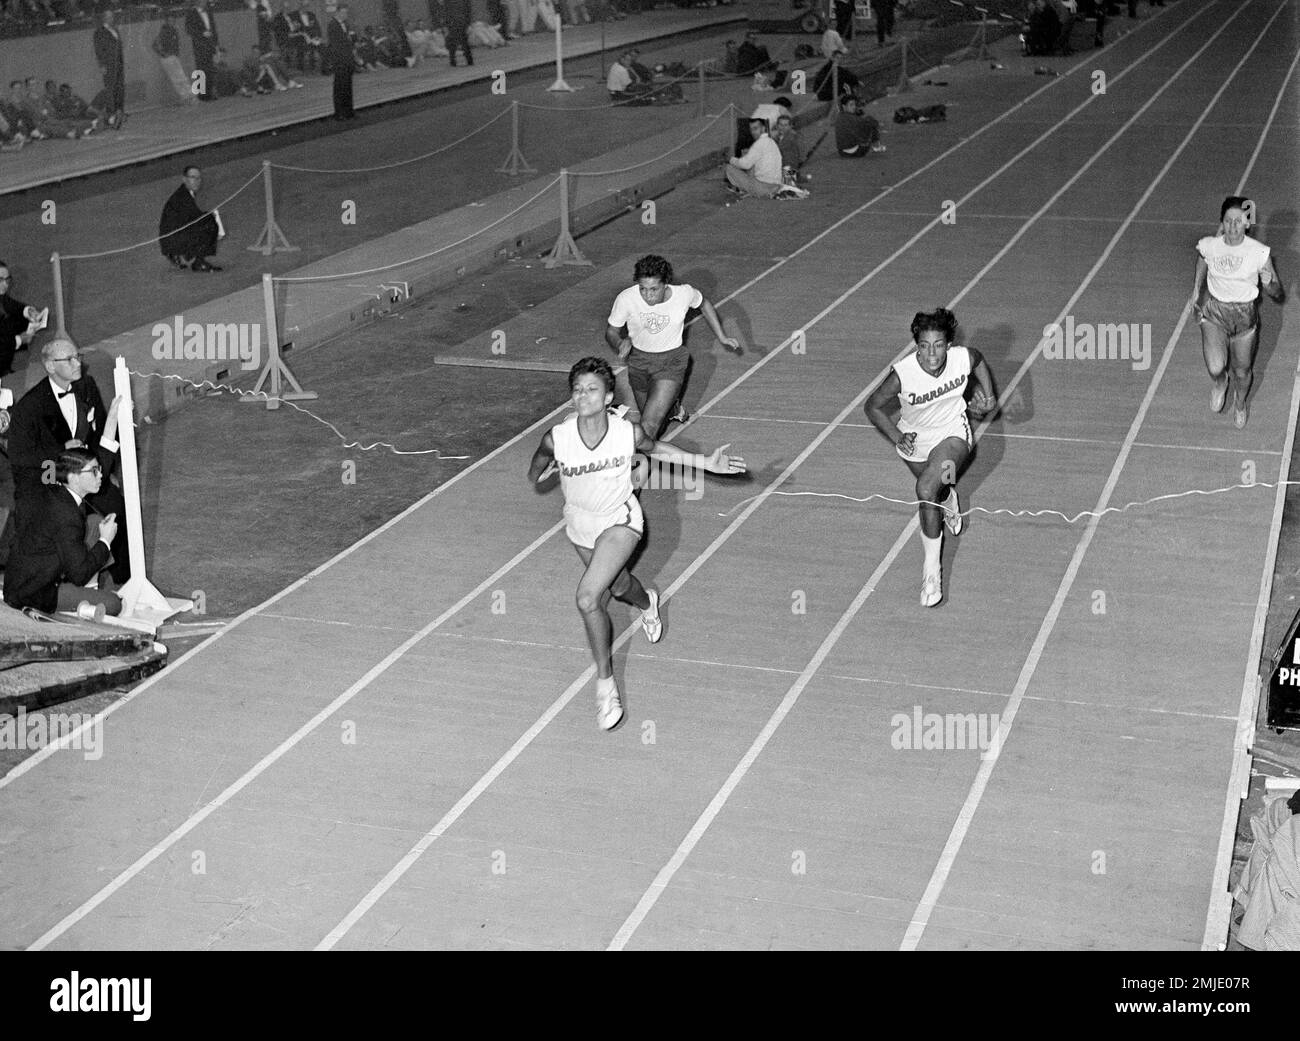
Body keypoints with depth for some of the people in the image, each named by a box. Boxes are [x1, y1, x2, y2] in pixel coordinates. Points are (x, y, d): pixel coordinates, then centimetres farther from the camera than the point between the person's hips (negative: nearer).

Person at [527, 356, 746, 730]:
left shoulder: (628, 432, -25)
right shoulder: (556, 439, -24)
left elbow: (657, 449, -1)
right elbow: (534, 474, 1)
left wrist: (707, 462, -2)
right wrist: (541, 473, -16)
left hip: (621, 521, -3)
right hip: (580, 523, 3)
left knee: (588, 598, -22)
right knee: (617, 587, 28)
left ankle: (605, 683, -5)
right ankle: (647, 604, 67)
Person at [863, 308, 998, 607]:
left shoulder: (964, 358, -27)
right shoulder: (902, 375, -32)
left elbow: (980, 363, 2)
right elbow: (872, 406, -15)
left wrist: (989, 397, -6)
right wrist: (897, 437, -22)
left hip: (953, 434, -2)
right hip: (915, 438, 2)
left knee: (926, 490, -26)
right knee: (939, 491, 27)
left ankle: (932, 568, -15)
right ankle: (949, 499, 70)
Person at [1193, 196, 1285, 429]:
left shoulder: (1259, 253, -17)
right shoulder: (1208, 246, -13)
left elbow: (1279, 297, -13)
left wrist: (1269, 284, -34)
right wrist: (1196, 297, 16)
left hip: (1245, 315, 0)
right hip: (1214, 313, 0)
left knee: (1242, 371, 15)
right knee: (1215, 368, -16)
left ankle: (1240, 403, 51)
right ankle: (1219, 383, 24)